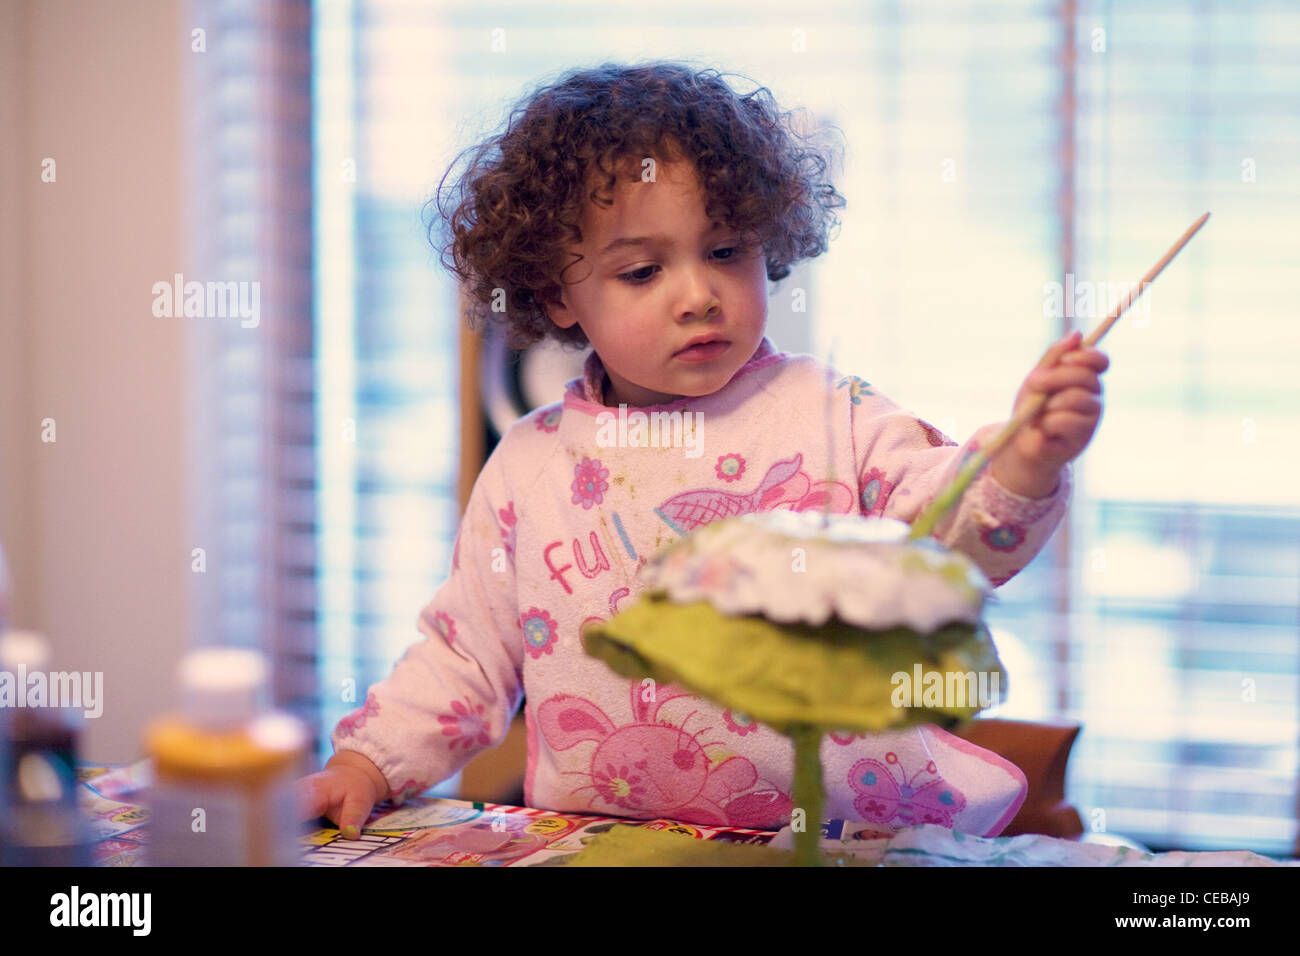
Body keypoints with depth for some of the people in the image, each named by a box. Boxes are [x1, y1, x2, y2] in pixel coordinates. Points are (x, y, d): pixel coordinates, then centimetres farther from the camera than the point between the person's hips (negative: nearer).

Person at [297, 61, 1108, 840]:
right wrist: (366, 764, 6)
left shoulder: (833, 417, 2)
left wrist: (1024, 467, -29)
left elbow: (945, 533, -9)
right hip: (610, 849, -2)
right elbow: (465, 656, 17)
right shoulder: (529, 467, 8)